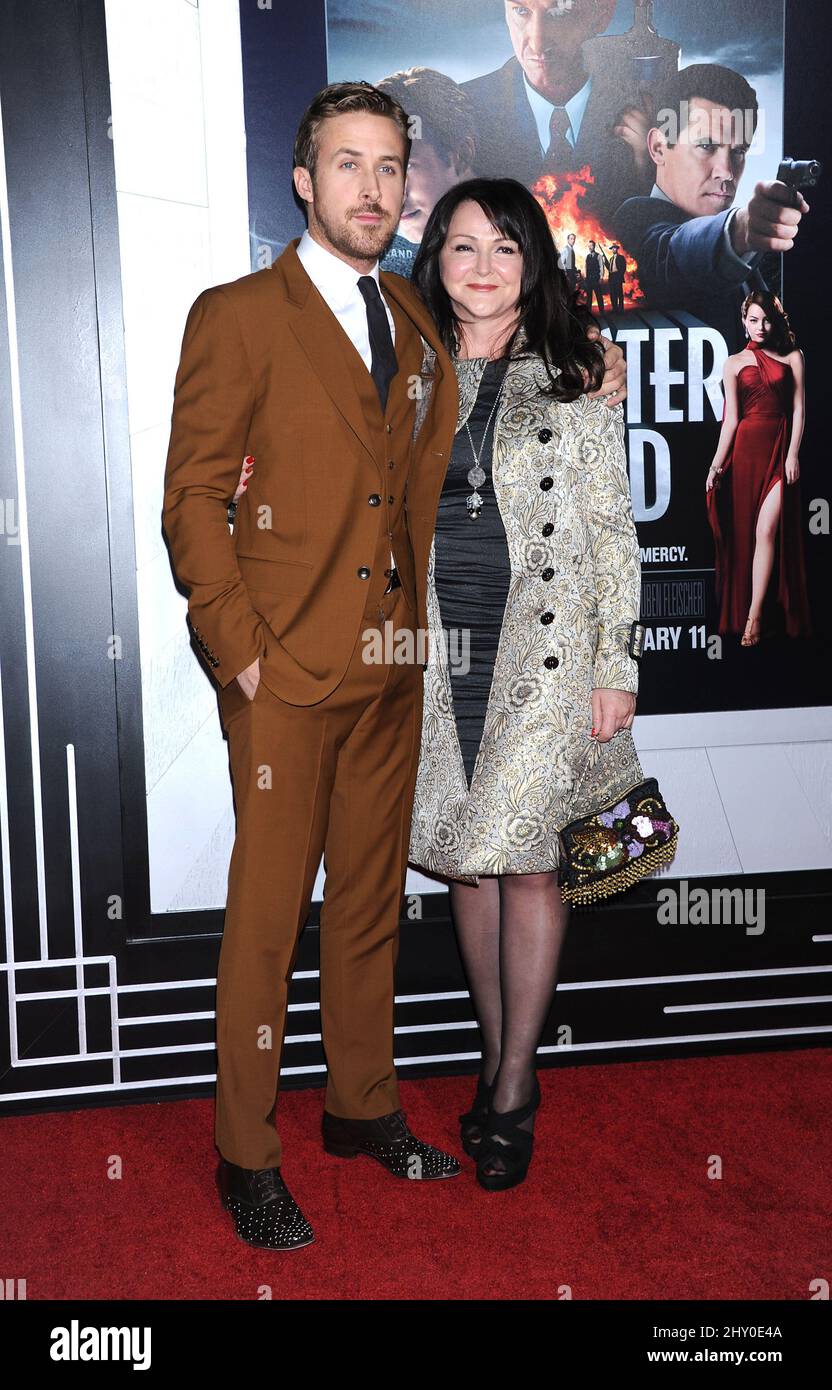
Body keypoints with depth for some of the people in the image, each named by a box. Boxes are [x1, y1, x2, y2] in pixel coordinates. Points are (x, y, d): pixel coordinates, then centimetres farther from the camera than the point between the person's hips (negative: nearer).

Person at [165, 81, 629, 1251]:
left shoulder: (413, 320, 14)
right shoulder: (236, 315, -5)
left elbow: (441, 459, 18)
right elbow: (194, 499, -7)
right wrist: (239, 651, -12)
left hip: (392, 670, 6)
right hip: (286, 673, -5)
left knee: (372, 899, 16)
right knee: (268, 913, 3)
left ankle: (362, 1104, 33)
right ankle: (247, 1158, 18)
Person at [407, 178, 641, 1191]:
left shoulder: (574, 381, 2)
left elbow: (612, 532, 0)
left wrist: (615, 668, -4)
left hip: (544, 651, -3)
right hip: (438, 655, 3)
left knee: (523, 859, -4)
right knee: (465, 858, 9)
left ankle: (514, 1083, 12)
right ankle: (497, 1061, 24)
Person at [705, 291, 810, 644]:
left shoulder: (792, 357, 8)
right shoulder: (734, 363, 9)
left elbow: (799, 408, 3)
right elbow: (731, 418, 5)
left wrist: (793, 454, -7)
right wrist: (717, 465, -2)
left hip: (780, 450, -1)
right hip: (746, 449, 1)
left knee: (766, 530, -11)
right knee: (743, 532, 4)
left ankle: (754, 616, -13)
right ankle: (738, 614, 12)